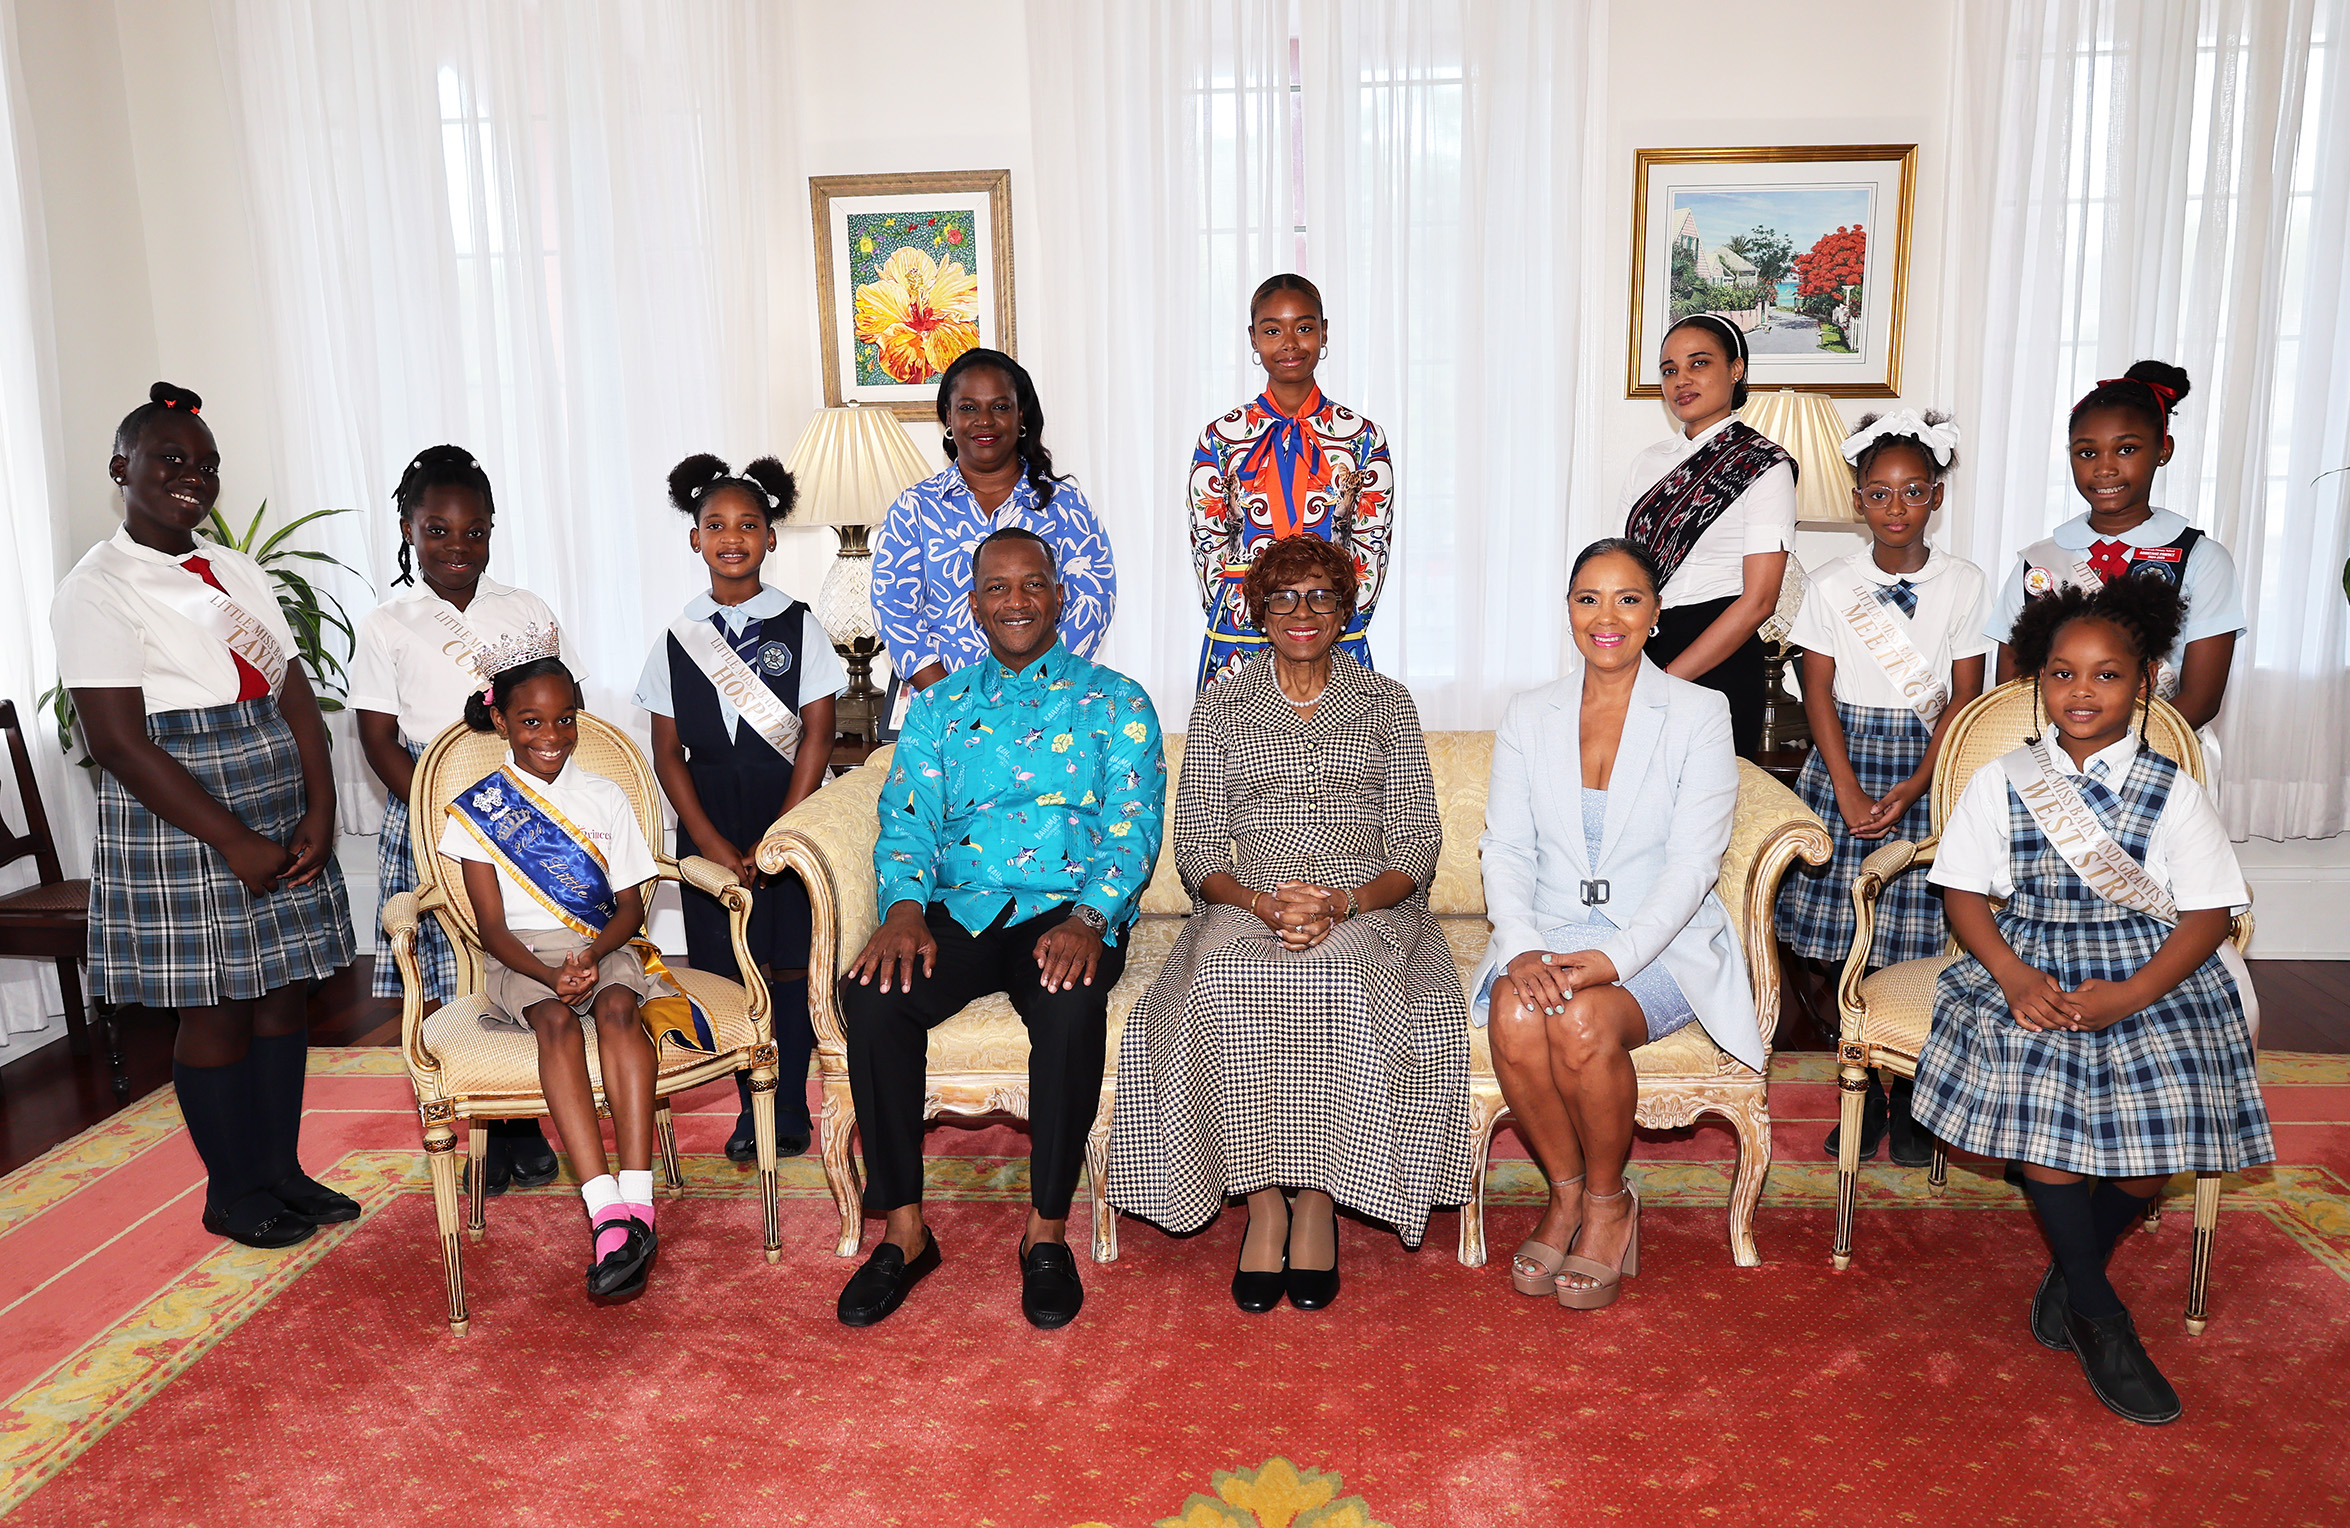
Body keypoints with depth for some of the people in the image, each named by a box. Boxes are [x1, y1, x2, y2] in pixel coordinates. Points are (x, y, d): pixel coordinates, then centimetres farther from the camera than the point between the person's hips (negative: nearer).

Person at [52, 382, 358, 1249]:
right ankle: (233, 1194, 19)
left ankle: (281, 1169, 25)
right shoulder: (97, 589, -8)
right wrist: (235, 843, -17)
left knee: (284, 992, 11)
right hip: (180, 824, -6)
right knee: (217, 1010, 3)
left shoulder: (237, 572, 13)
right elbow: (118, 743, -15)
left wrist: (319, 811, -6)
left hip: (282, 816, 6)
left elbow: (296, 696, 8)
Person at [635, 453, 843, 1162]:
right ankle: (750, 1106, 19)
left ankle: (791, 1107, 14)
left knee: (789, 964, 1)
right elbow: (667, 751, 4)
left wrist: (775, 838, -11)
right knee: (728, 967, 5)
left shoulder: (799, 625, -2)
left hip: (788, 814, -2)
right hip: (708, 821, 2)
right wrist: (714, 844, -7)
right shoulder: (678, 638, 4)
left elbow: (816, 738, -6)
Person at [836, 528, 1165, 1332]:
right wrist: (903, 908, -15)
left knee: (1071, 1002, -36)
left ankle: (1047, 1232, -17)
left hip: (1069, 912, -2)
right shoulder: (937, 707, 18)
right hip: (957, 910, 3)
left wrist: (1088, 918, -21)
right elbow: (907, 820, 7)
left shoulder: (1114, 701, 9)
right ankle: (904, 1229, -13)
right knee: (870, 993, -28)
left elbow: (1132, 826, -2)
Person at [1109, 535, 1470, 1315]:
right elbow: (1197, 847, 7)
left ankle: (1319, 1201, -22)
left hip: (1368, 909, 0)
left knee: (1345, 986, -35)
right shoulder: (1220, 707, 14)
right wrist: (1261, 901, -15)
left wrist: (1341, 903, -15)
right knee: (1225, 989, -33)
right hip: (1248, 909, 1)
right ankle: (1263, 1201, -22)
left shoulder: (1387, 704, 13)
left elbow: (1417, 843, 5)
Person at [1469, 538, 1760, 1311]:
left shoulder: (1698, 714, -1)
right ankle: (1565, 1193, -4)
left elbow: (1692, 864, -9)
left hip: (1661, 943, -2)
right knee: (1515, 1016, -30)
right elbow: (1506, 850, 2)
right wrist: (1523, 949, -17)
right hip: (1550, 934, 3)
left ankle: (1607, 1202, -4)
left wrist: (1614, 959, -23)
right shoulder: (1529, 716, 8)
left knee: (1583, 1021, -32)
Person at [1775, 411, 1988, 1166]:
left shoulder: (1962, 582, 2)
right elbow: (1819, 692, -1)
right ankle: (1862, 1091, 12)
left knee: (1919, 939, -1)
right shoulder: (1833, 582, 1)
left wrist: (1913, 787, -10)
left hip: (1927, 768, 0)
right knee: (1847, 942, 0)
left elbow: (1964, 697, 1)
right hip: (1847, 759, 0)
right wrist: (1849, 791, -10)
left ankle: (1910, 1096, 14)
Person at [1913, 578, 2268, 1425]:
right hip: (2031, 963, 0)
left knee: (2167, 1103, -23)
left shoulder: (2173, 792, 3)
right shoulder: (2000, 781, 5)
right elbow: (1965, 891, 3)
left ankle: (2070, 1272, 5)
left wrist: (2130, 995, -17)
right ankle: (2099, 1316, -9)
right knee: (2041, 1089, -26)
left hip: (2149, 973, 0)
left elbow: (2210, 913, -1)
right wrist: (2014, 976, -15)